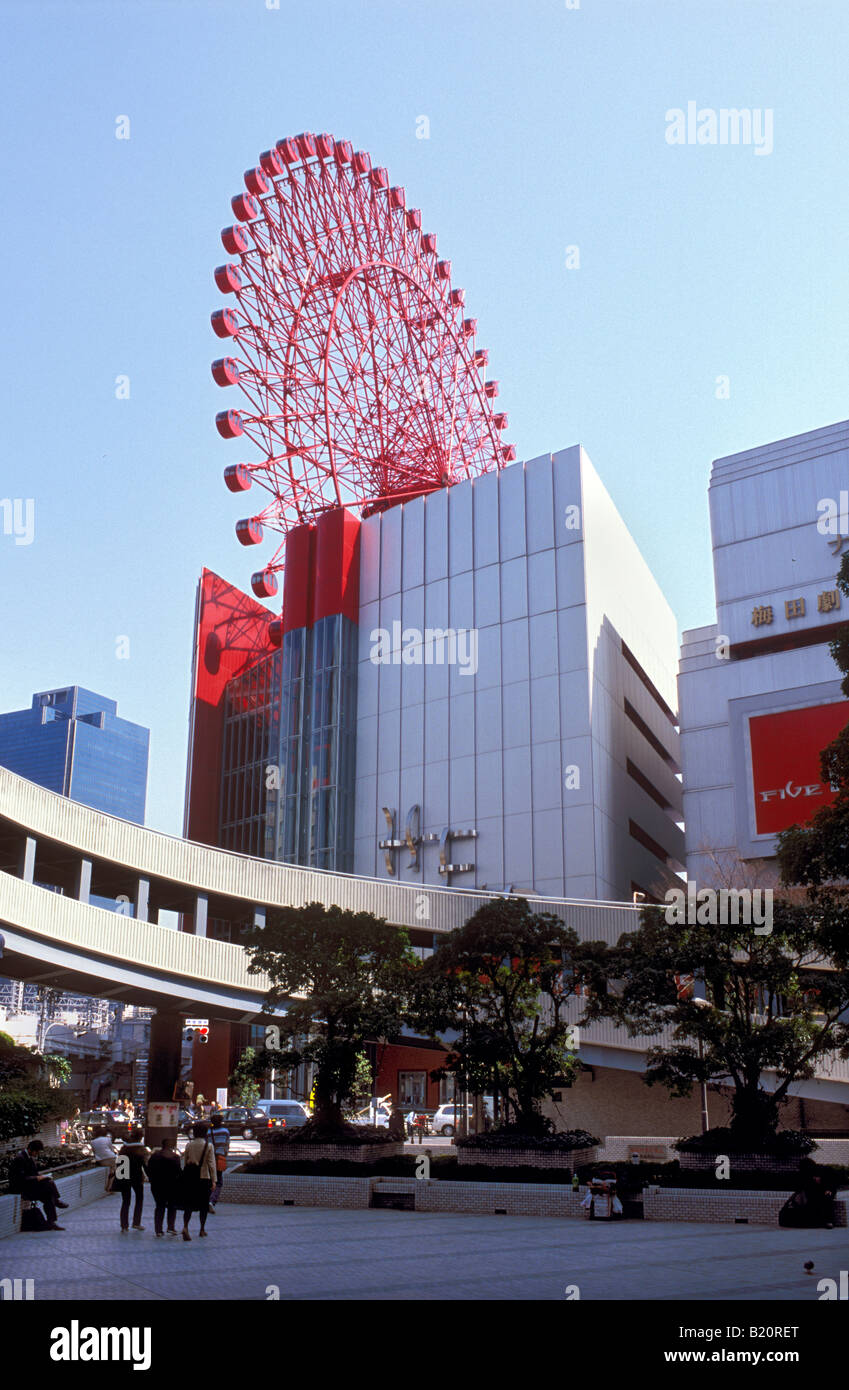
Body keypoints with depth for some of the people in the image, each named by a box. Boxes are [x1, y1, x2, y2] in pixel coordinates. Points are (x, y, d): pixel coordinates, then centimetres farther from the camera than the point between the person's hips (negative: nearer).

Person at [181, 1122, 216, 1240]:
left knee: (188, 1204, 5)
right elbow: (211, 1164, -7)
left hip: (189, 1177, 2)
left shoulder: (189, 1145, 2)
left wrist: (186, 1174, 14)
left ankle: (185, 1227, -16)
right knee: (204, 1204, 13)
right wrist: (213, 1180, -3)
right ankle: (202, 1229, 21)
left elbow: (185, 1162, 6)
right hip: (204, 1177, -2)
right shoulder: (208, 1146, -7)